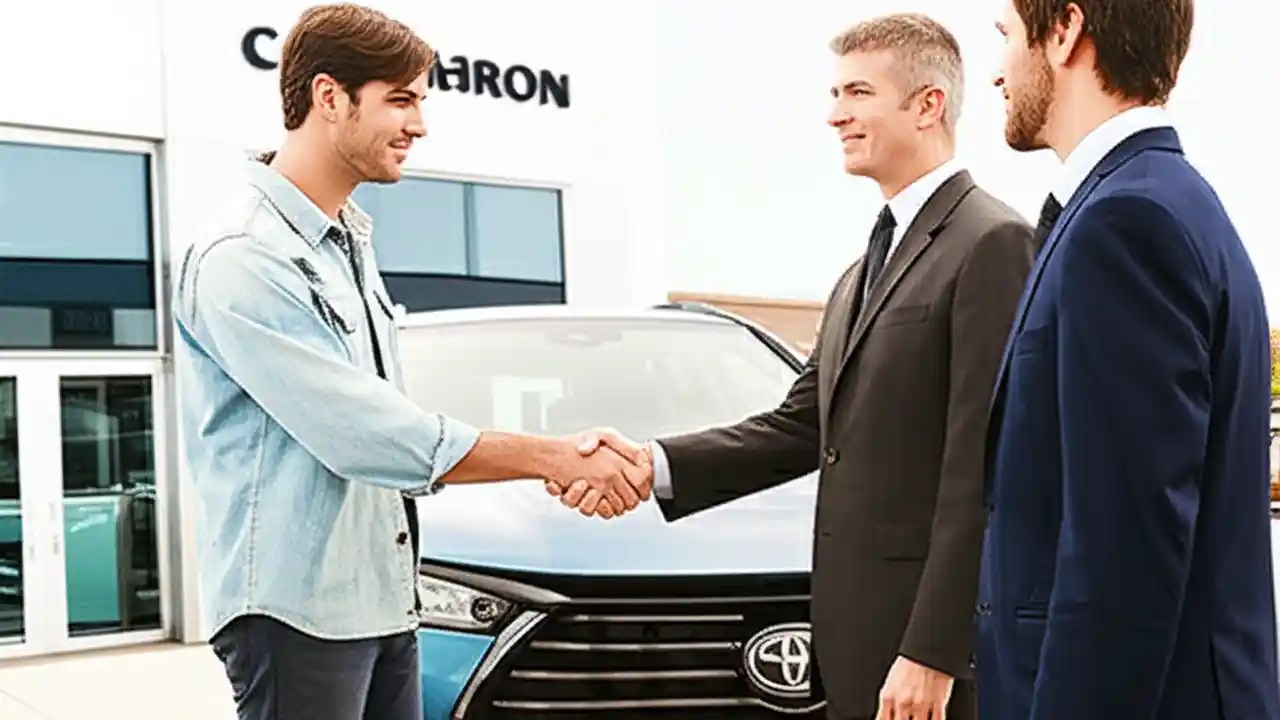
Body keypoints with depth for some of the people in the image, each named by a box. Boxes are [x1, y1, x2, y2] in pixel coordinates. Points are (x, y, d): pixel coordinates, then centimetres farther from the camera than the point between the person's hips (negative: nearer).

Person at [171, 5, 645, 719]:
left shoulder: (349, 242, 12)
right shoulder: (244, 257, -18)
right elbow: (370, 437, -23)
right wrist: (558, 457, -17)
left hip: (384, 598, 8)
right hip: (298, 607, -8)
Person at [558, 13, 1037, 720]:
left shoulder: (991, 244, -13)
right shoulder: (862, 273, 16)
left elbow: (981, 469, -18)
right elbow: (801, 426, 10)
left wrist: (931, 651, -20)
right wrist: (653, 464, -3)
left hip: (928, 632, -8)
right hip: (857, 630, 8)